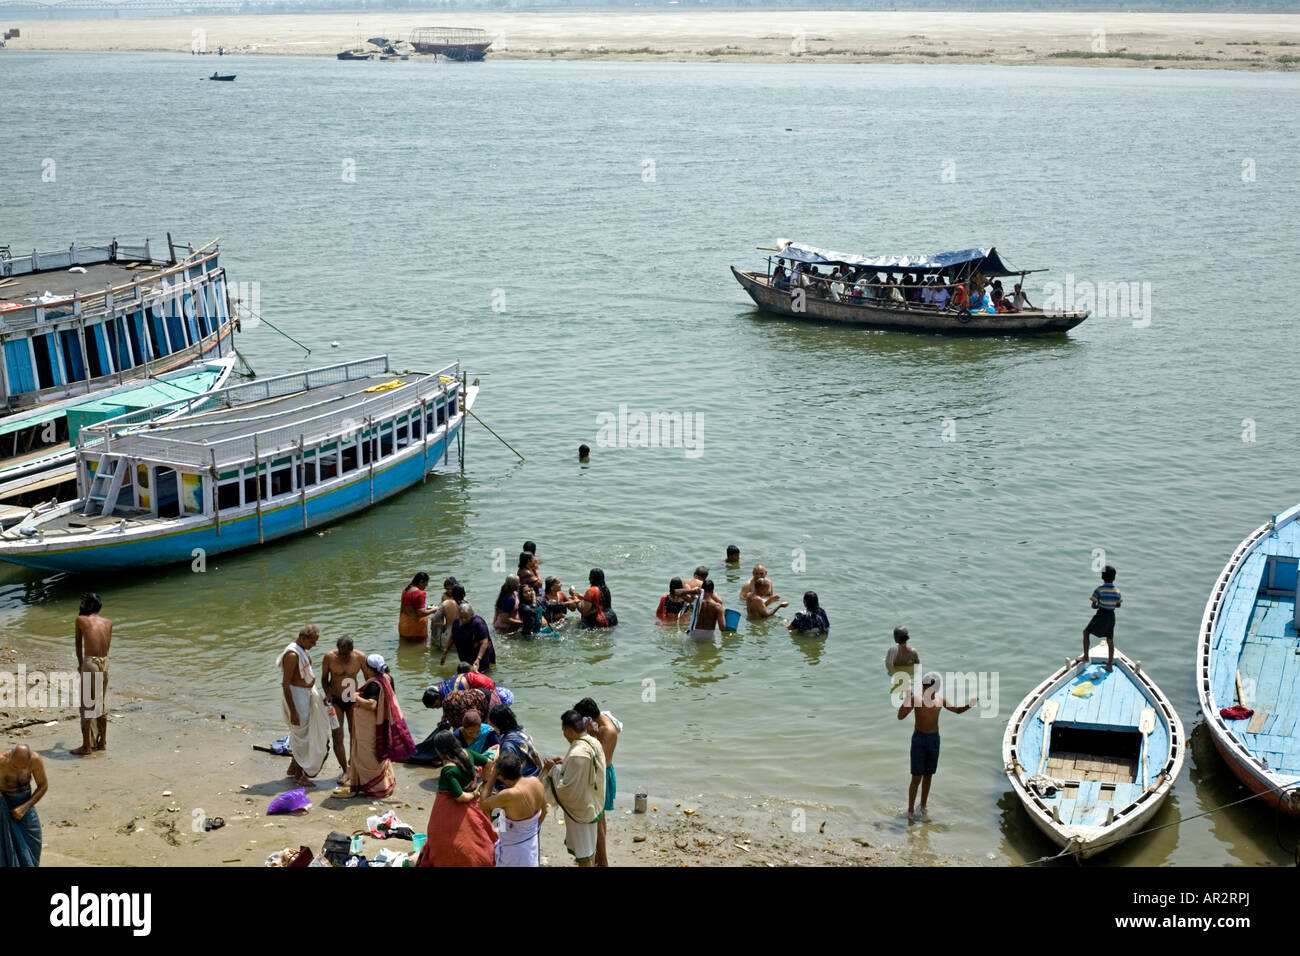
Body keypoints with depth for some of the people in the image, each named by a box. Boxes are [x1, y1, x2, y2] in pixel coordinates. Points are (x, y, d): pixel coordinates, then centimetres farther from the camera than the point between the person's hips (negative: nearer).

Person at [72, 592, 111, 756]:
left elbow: (79, 643, 8)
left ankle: (87, 746, 3)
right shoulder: (108, 623, 11)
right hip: (105, 663, 5)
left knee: (87, 704, 1)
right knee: (102, 703, 17)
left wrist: (80, 663, 21)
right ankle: (102, 742, 24)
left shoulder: (81, 620, -1)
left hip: (90, 662, -5)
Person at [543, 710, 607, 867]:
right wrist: (565, 762, 6)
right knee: (590, 848, 24)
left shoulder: (577, 754, -31)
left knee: (584, 856, 7)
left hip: (580, 809, -9)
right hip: (593, 805, 9)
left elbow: (567, 787, -27)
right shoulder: (594, 743, -4)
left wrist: (553, 769, -14)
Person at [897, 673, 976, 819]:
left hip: (934, 739, 4)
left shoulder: (940, 700, -2)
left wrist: (970, 704, -6)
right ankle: (910, 811, 3)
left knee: (928, 775, 14)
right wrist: (906, 699, -34)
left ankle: (923, 806, 29)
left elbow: (957, 710, 14)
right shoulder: (916, 699, -15)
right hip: (919, 739, -4)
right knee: (916, 778, -6)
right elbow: (900, 716, -21)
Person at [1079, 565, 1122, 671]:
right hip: (1111, 615, 5)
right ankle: (1110, 665, 15)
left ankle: (1085, 657, 7)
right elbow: (1118, 605, 10)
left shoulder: (1099, 589, -14)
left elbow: (1093, 606, -13)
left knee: (1086, 632, 11)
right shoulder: (1117, 591, 0)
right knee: (1110, 640, 11)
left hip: (1101, 614, -5)